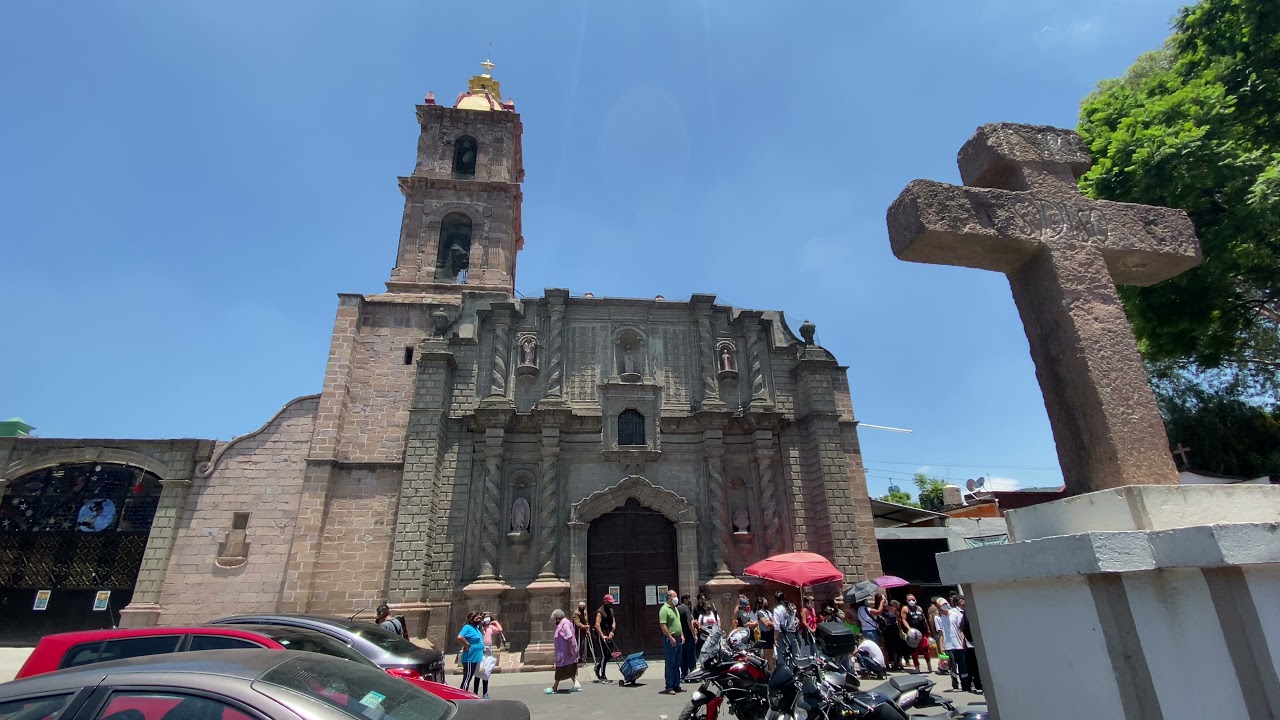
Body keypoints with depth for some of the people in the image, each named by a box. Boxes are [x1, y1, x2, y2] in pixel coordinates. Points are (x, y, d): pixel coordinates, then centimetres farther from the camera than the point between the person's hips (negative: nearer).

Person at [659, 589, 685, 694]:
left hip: (678, 639, 9)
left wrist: (682, 635, 14)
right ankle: (669, 687, 3)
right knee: (670, 664, -3)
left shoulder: (675, 608, 16)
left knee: (677, 664, 13)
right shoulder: (664, 609, -14)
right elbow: (663, 625, -20)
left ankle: (676, 685, 20)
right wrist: (671, 638, -21)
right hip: (670, 639, -9)